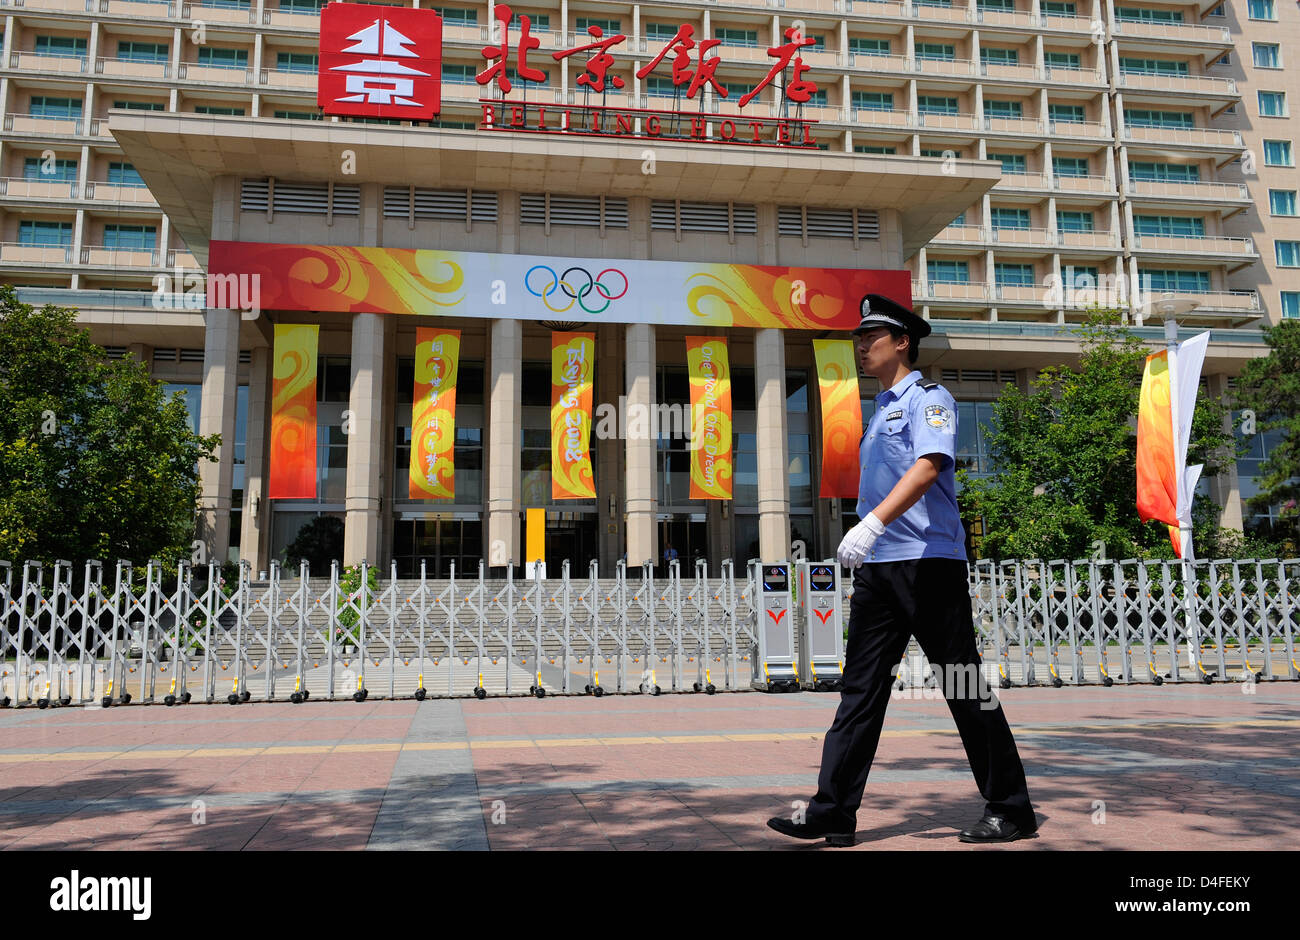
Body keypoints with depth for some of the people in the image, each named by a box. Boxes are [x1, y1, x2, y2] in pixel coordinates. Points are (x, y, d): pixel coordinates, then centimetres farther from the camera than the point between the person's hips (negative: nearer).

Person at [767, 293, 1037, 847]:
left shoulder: (928, 398, -4)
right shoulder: (881, 409, 22)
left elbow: (929, 465, -22)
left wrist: (872, 522, -33)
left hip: (928, 561, -8)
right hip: (877, 565, 8)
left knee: (964, 687, -1)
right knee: (861, 686, 4)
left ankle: (1011, 810, 13)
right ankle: (832, 812, 6)